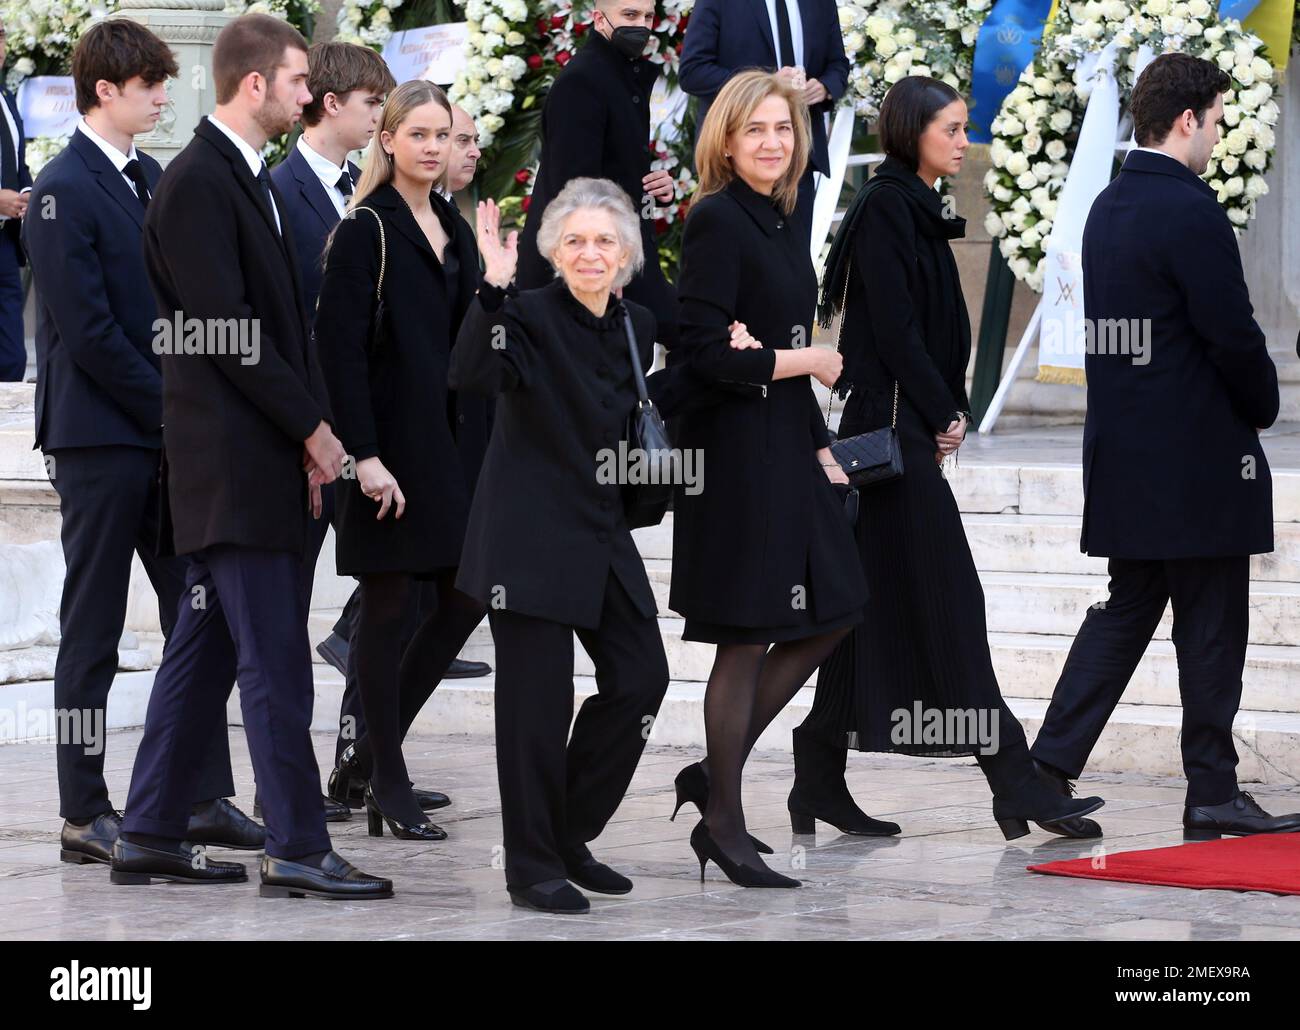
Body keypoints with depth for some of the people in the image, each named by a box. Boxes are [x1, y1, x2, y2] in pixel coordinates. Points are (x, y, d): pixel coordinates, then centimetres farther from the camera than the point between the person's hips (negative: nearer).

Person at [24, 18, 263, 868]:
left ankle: (205, 798, 11)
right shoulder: (64, 191, -12)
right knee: (93, 631, 1)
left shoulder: (153, 178, 13)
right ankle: (85, 814, 7)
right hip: (101, 438, -7)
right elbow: (87, 332, -16)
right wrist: (170, 409, -13)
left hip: (169, 433, 7)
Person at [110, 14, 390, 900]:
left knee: (205, 652, 12)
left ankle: (151, 835, 16)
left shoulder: (248, 180, 16)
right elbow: (227, 331, -18)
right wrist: (311, 427, -13)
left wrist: (311, 434, 10)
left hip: (261, 459, 10)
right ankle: (298, 851, -5)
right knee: (276, 661, -8)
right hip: (232, 461, -10)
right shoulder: (198, 183, -14)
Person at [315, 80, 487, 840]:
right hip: (391, 437, -8)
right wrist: (365, 455, -20)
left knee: (467, 597, 5)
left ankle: (374, 753, 18)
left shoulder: (454, 231, 14)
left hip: (453, 437, 8)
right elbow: (341, 346, -14)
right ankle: (388, 781, 6)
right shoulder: (367, 231, -8)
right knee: (389, 604, -2)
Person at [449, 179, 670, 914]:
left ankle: (570, 835, 20)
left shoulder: (637, 326, 9)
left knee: (641, 677, 4)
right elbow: (473, 375, -30)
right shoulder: (532, 316, -11)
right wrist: (494, 290, -39)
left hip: (604, 531, 7)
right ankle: (532, 867, 6)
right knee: (539, 697, -4)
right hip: (533, 531, -7)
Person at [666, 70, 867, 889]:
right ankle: (724, 822, 6)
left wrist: (819, 445, 12)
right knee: (746, 638, -4)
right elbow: (704, 351, -20)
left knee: (832, 613, 10)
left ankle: (717, 775, 19)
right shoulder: (716, 221, -13)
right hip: (734, 444, -9)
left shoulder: (781, 221, 13)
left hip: (787, 441, 9)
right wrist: (807, 360, -11)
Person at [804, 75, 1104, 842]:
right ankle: (1015, 786, -12)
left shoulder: (919, 211, 17)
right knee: (948, 598, -10)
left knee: (875, 602, 9)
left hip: (916, 425, 10)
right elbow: (892, 324, -17)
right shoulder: (885, 208, -12)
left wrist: (951, 411, 7)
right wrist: (943, 414, -12)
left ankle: (821, 782, 11)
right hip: (896, 425, -10)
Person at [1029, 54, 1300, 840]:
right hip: (1198, 459, -8)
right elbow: (1232, 333, -18)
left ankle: (1050, 767, 7)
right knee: (1211, 626, 1)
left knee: (1125, 612, 13)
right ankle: (1213, 793, 7)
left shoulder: (1109, 208, 11)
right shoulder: (1191, 211, -17)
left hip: (1127, 449, 9)